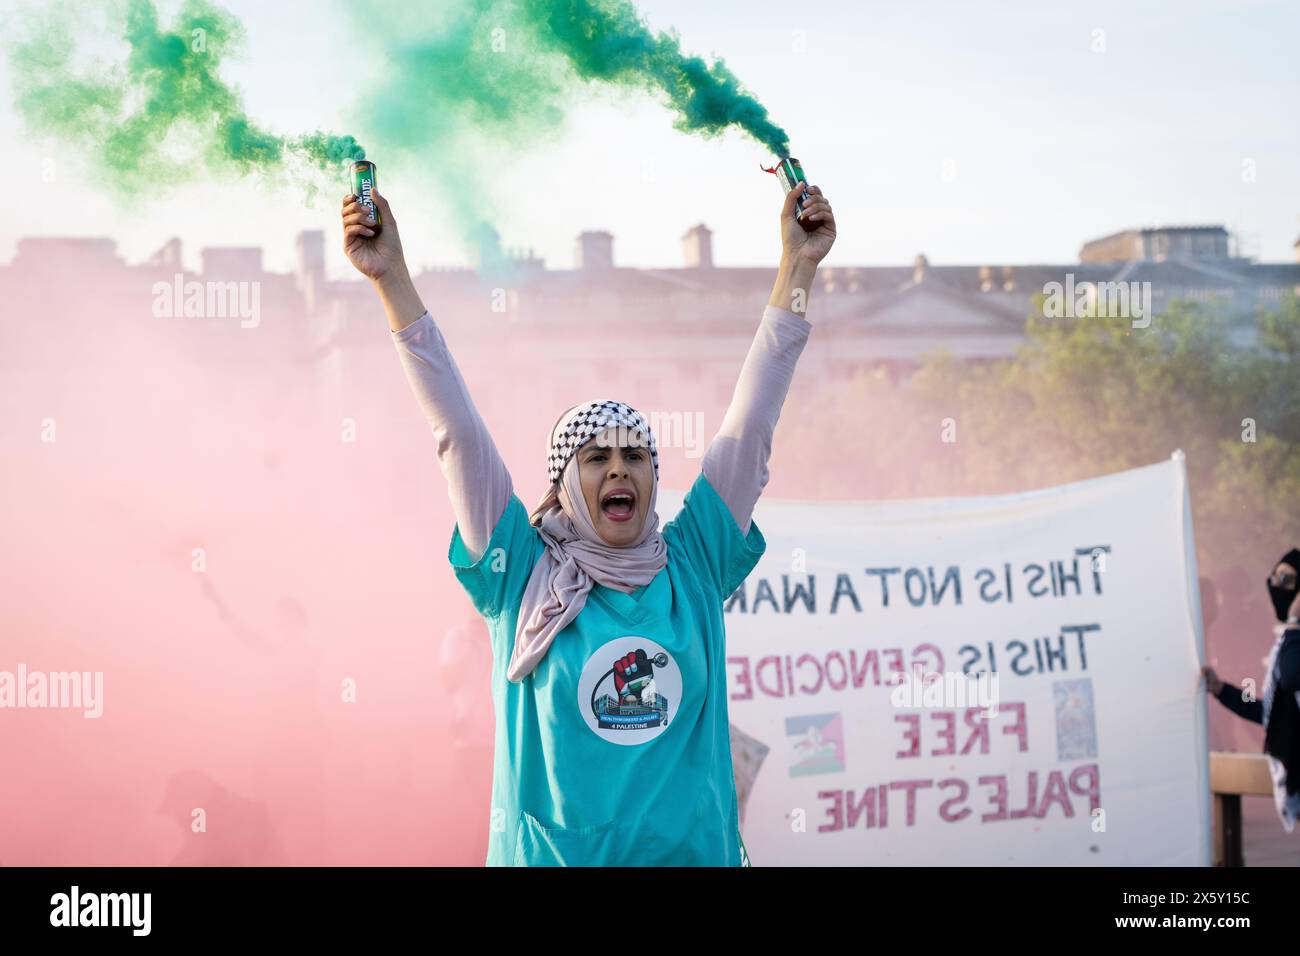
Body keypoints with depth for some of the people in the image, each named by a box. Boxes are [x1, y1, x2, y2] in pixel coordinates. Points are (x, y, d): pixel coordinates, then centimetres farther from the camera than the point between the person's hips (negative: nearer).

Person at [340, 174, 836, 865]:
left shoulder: (692, 568, 3)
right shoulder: (523, 580, -2)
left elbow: (751, 422, 4)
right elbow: (457, 432, -5)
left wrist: (798, 266, 5)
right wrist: (391, 279, -8)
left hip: (696, 852, 2)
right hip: (551, 854, -2)